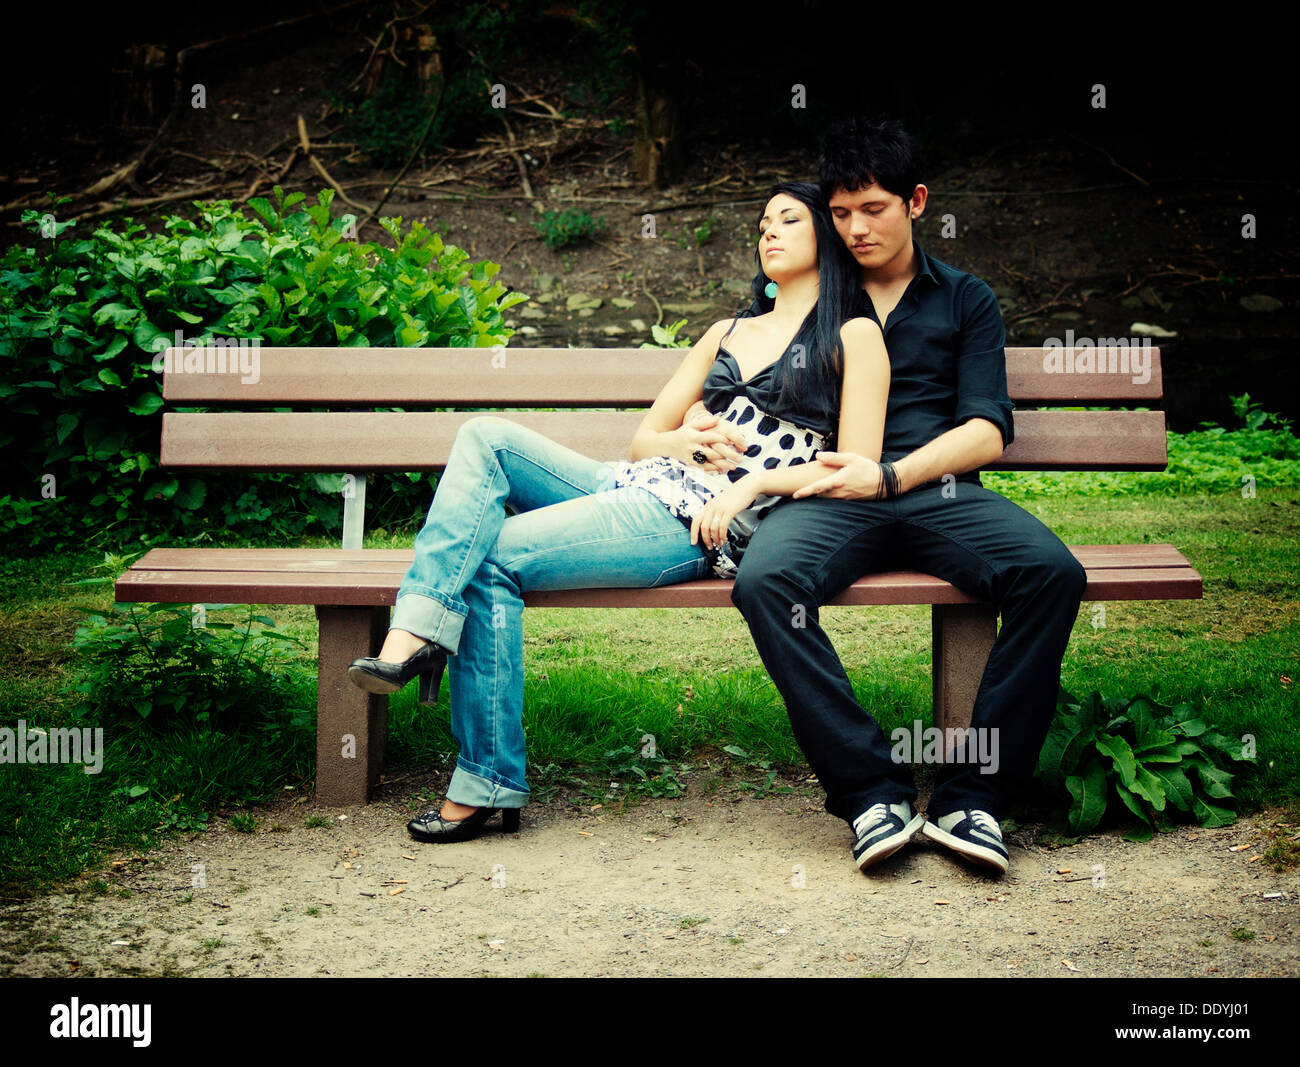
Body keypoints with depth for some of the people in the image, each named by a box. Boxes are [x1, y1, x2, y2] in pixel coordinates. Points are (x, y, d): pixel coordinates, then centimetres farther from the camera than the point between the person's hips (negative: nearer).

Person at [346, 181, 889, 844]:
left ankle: (488, 784, -15)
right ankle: (415, 632, -29)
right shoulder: (726, 334, 27)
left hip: (702, 526, -7)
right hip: (636, 487, 7)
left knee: (493, 555, -21)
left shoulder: (853, 337, 8)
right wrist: (686, 440, 0)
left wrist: (754, 481, -13)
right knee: (486, 437, -15)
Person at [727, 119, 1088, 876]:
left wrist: (890, 474, -9)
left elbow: (988, 432, 7)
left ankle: (973, 791, -22)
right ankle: (871, 787, -27)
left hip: (939, 492, 0)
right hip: (830, 496, 0)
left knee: (1053, 572, -29)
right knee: (765, 580, -34)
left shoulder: (966, 300, 20)